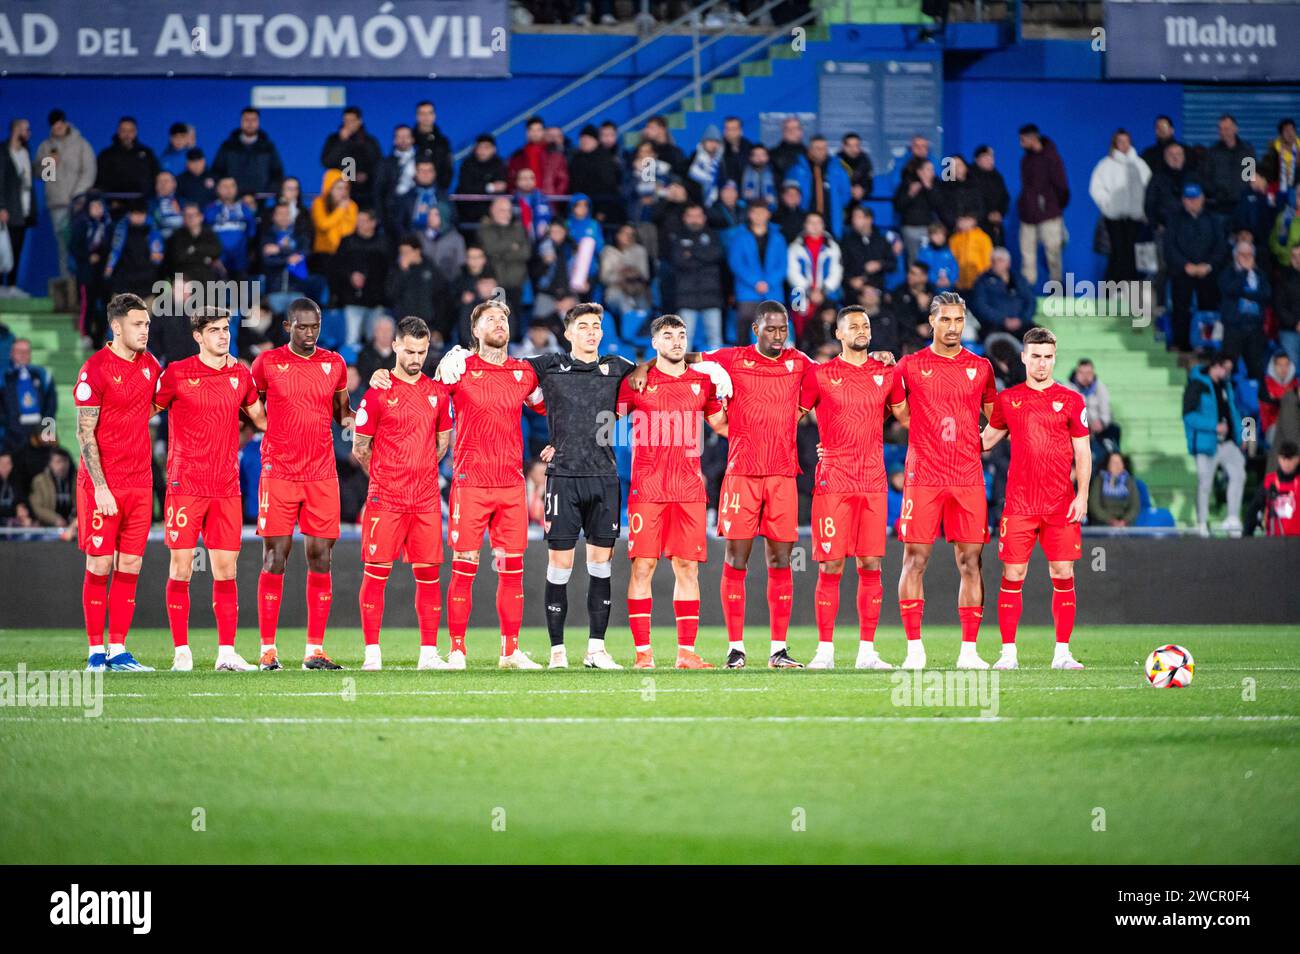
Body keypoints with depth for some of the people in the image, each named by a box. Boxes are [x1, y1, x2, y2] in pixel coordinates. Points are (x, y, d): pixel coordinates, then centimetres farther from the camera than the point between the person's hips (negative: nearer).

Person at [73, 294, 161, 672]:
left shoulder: (150, 364, 9)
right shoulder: (95, 369, -9)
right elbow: (85, 433, -11)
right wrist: (100, 487, -15)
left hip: (140, 483, 6)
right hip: (102, 484, -6)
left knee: (130, 566, 4)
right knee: (100, 566, -2)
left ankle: (118, 651, 8)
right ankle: (96, 652, 4)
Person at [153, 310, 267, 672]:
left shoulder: (240, 375, 10)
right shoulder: (177, 374, -2)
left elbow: (259, 418, 24)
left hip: (226, 488, 3)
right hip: (185, 484, -3)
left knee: (226, 570, 2)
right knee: (181, 568, -2)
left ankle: (226, 652, 5)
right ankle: (181, 651, 5)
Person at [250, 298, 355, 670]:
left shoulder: (334, 364, 10)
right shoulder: (267, 362, 1)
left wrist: (355, 418, 2)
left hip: (322, 475, 3)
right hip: (279, 472, -3)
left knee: (320, 559, 0)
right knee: (274, 558, -5)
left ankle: (315, 649, 4)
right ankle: (268, 649, -1)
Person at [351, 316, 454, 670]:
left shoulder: (438, 392, 10)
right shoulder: (377, 393, -2)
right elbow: (359, 448, 3)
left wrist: (419, 472, 13)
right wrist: (385, 477, 9)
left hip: (427, 500, 4)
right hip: (385, 500, -4)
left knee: (428, 574, 3)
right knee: (376, 573, -4)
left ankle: (429, 653, 7)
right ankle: (372, 653, -1)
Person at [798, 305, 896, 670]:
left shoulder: (886, 373, 11)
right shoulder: (820, 374, 2)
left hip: (873, 483, 3)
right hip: (833, 482, -3)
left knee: (871, 567, 2)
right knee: (831, 567, -4)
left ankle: (867, 650, 6)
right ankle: (825, 650, 1)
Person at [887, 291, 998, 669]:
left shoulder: (981, 367, 10)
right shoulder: (910, 366, 4)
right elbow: (901, 414, 14)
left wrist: (976, 443, 8)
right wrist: (935, 435, 7)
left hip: (968, 478, 2)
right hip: (922, 478, -2)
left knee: (970, 562, -1)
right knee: (915, 560, -4)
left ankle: (969, 650, 3)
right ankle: (914, 648, 1)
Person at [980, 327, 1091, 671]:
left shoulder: (1070, 400, 5)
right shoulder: (1008, 399, 9)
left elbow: (1082, 452, 5)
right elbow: (986, 439, 19)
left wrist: (1082, 495, -4)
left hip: (1061, 506, 0)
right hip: (1019, 504, 0)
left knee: (1063, 576, -2)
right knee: (1012, 575, -3)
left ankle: (1062, 652, 4)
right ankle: (1008, 652, 2)